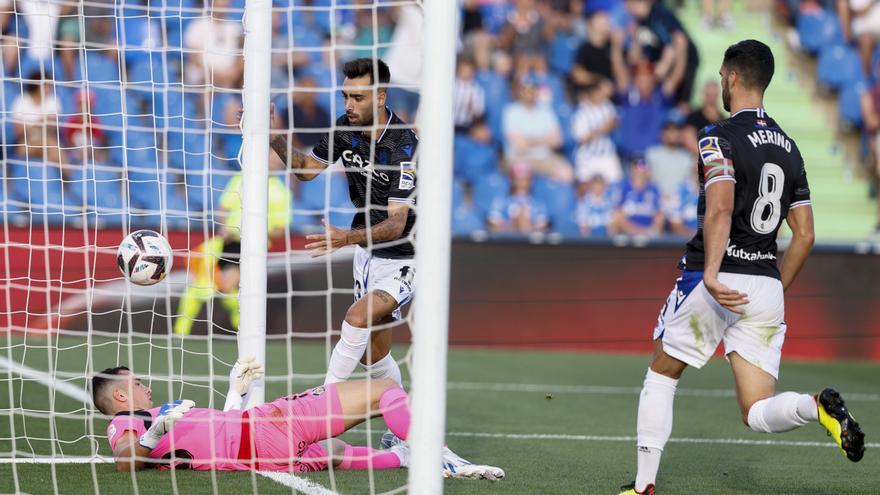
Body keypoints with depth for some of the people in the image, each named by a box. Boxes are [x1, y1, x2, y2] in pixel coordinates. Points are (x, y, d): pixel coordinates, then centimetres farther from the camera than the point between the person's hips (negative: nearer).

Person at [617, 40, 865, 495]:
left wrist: (711, 274, -34)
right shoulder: (788, 147, 14)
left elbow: (720, 208, -24)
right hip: (767, 286, 5)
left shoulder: (720, 138, -7)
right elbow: (804, 236, 15)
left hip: (718, 282, -5)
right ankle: (816, 406, -29)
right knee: (757, 414, 3)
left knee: (661, 375, 18)